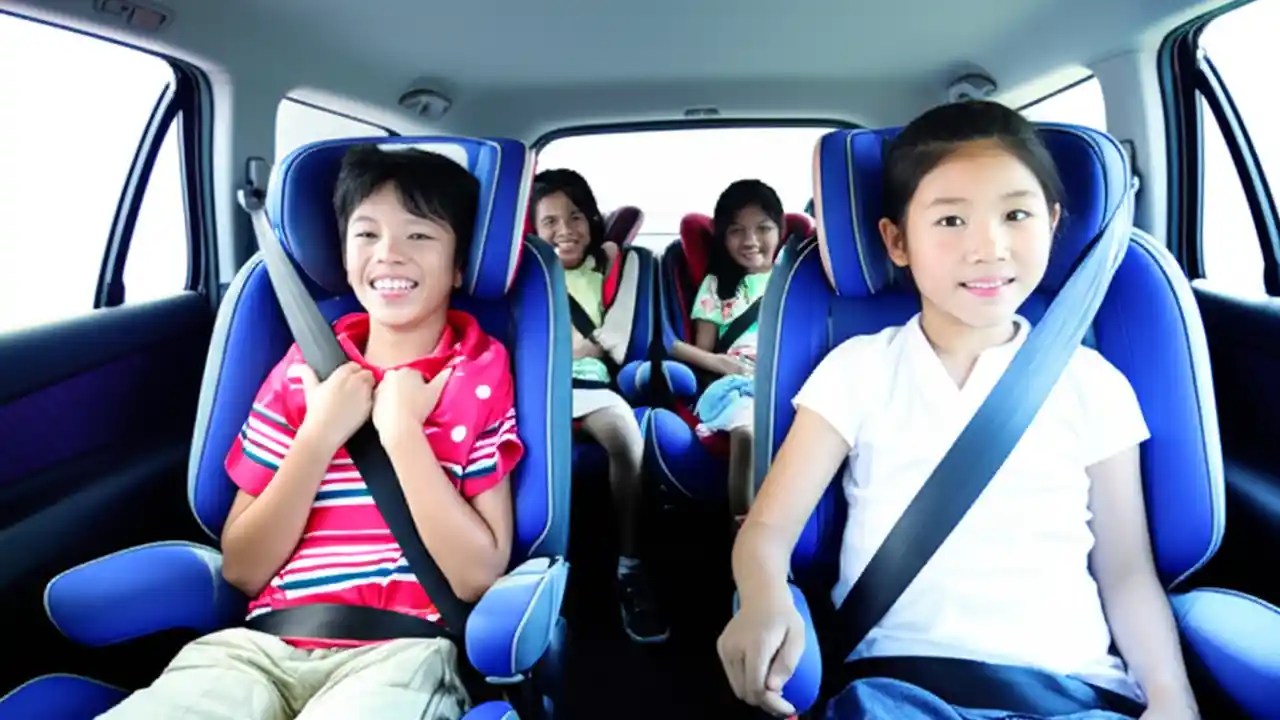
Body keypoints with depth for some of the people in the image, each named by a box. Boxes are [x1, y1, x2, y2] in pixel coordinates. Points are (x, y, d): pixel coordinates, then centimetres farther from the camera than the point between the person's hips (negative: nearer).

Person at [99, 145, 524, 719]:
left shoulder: (481, 371, -1)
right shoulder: (303, 367, 7)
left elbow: (478, 576, -8)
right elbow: (241, 569, 3)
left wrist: (402, 430, -14)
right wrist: (319, 436, -9)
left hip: (401, 649, -2)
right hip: (263, 642, 2)